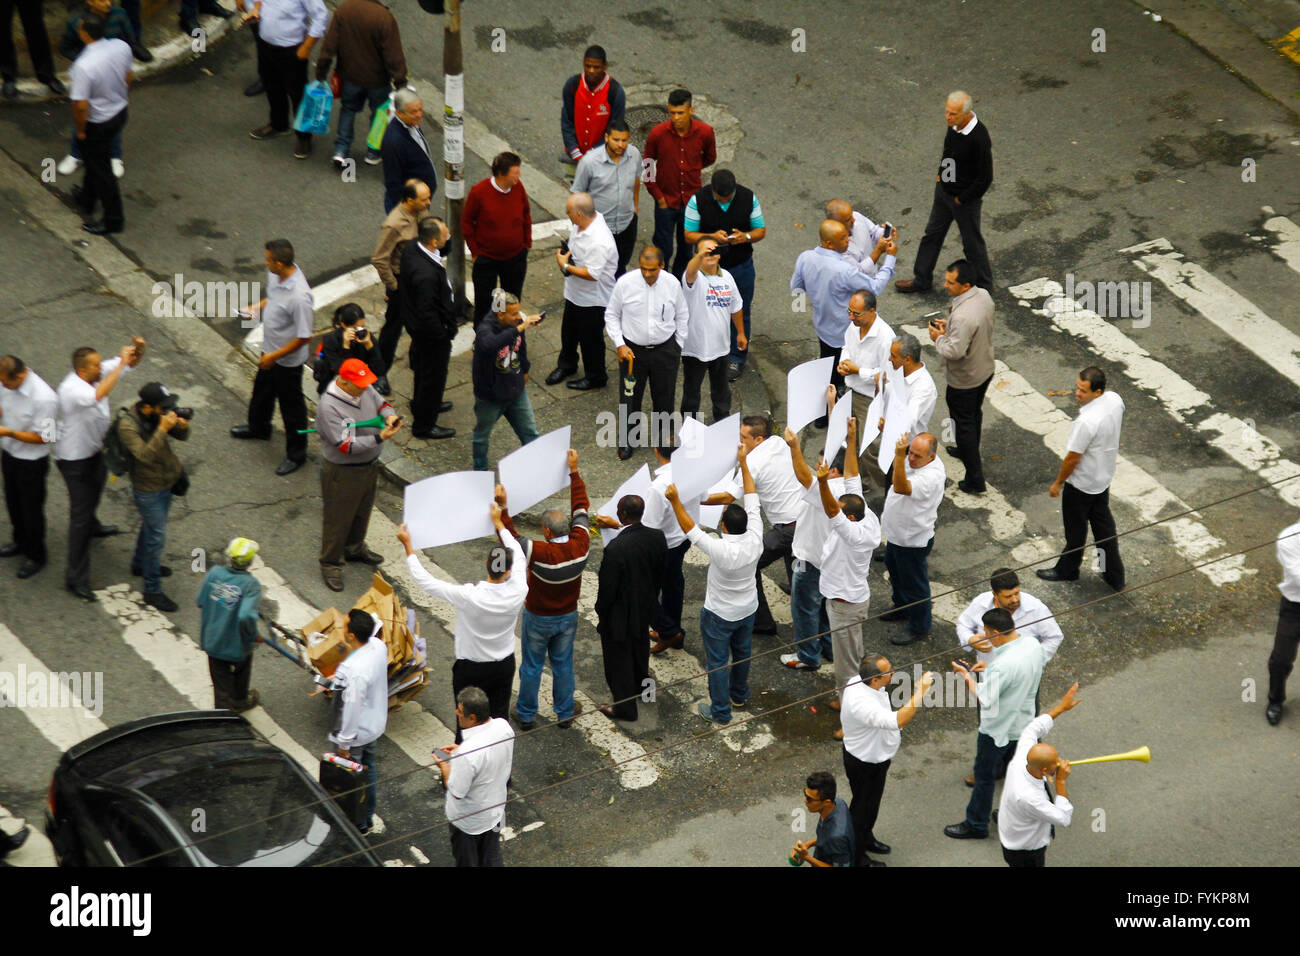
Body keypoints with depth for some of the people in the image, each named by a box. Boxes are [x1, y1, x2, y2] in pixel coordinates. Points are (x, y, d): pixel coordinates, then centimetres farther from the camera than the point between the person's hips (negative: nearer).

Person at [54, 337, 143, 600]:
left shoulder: (97, 373, -13)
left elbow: (129, 364, -4)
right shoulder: (72, 389, -37)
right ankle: (76, 578, 4)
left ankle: (91, 526, 68)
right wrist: (121, 363, -52)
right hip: (74, 459, -9)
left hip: (94, 449, 9)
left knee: (95, 489, 35)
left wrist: (137, 351, -29)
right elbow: (99, 394, -57)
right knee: (80, 514, -3)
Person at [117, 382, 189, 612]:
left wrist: (183, 426, -23)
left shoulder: (160, 415, -9)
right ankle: (152, 591, 10)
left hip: (166, 483, 8)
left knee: (151, 526, 28)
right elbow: (145, 455, -37)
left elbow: (182, 437, 0)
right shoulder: (128, 425, -29)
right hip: (147, 490, -7)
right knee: (157, 537, -2)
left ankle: (140, 564, 52)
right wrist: (162, 429, -44)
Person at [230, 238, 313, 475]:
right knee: (262, 391, 31)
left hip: (288, 360, -9)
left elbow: (304, 336, -29)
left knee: (291, 406, 11)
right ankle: (258, 428, 58)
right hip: (270, 351, 9)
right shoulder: (277, 276, -12)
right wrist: (258, 307, 1)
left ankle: (296, 454, 31)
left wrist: (274, 356, -22)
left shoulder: (299, 297, -38)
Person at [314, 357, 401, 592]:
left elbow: (380, 403, 10)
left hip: (369, 465, 8)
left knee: (362, 510, 27)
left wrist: (389, 415, -14)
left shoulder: (365, 389, -9)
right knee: (337, 517, 8)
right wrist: (379, 438, -37)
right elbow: (346, 445, -32)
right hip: (342, 473, -8)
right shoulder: (329, 406, -32)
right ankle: (330, 564, 26)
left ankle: (354, 548, 51)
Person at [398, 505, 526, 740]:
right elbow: (519, 555, -2)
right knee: (499, 717, 19)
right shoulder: (518, 591, -23)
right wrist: (498, 522, 10)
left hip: (471, 669, -3)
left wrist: (407, 546, -12)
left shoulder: (469, 597, -33)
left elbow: (425, 580, -23)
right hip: (505, 665, 3)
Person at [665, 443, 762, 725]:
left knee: (716, 661, 13)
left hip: (719, 615, -6)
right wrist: (743, 462, -12)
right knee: (742, 652, 27)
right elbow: (752, 500, -16)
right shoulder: (755, 541, -24)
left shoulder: (720, 550, -38)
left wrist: (675, 500, -29)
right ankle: (739, 694, 50)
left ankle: (720, 711, 25)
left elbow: (690, 529, -30)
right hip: (748, 610, 6)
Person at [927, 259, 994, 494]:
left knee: (964, 423, 8)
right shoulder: (983, 296, -9)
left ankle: (975, 479, 16)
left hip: (964, 380, -9)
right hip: (985, 370, 9)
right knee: (975, 413, 29)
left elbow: (955, 351, -33)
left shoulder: (963, 316, -38)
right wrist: (949, 327, 4)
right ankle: (969, 451, 54)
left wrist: (939, 338, -15)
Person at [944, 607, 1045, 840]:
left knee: (984, 777, 12)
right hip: (1023, 723, 7)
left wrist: (966, 675, -16)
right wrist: (990, 667, 2)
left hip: (997, 729, -7)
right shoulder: (1033, 646, -11)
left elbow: (984, 698, -28)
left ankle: (976, 825, 28)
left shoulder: (1003, 665, -36)